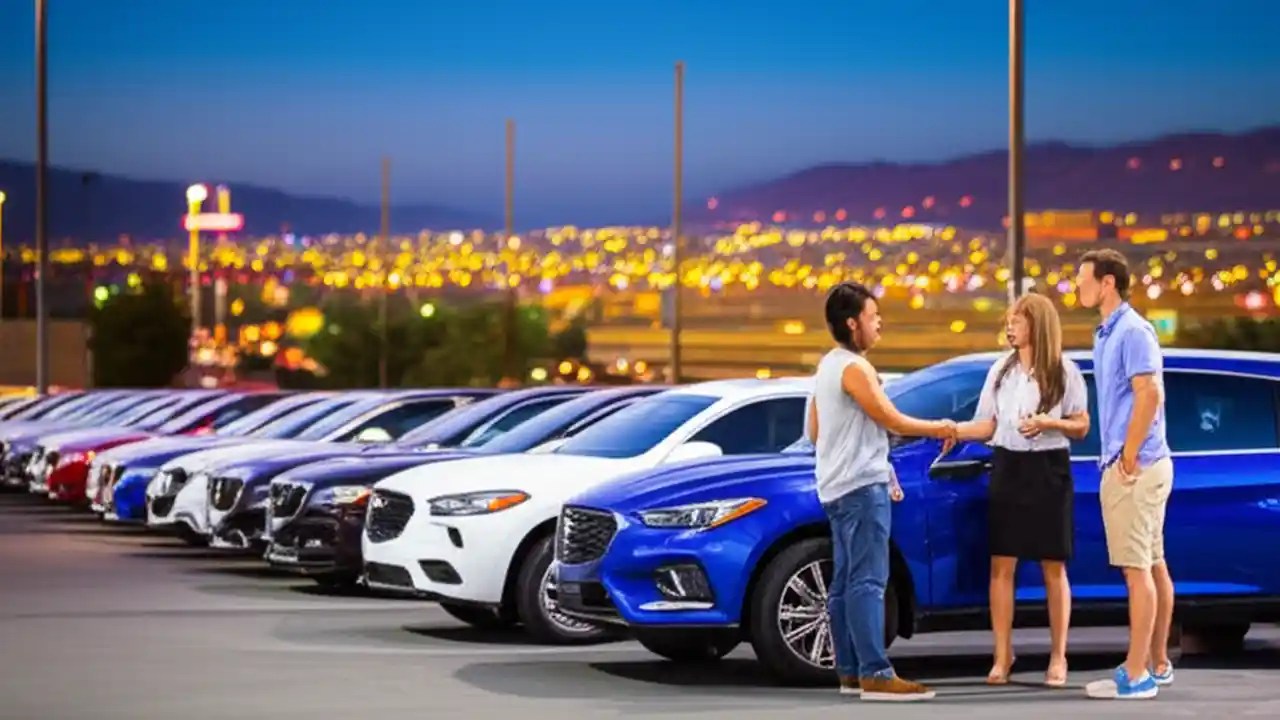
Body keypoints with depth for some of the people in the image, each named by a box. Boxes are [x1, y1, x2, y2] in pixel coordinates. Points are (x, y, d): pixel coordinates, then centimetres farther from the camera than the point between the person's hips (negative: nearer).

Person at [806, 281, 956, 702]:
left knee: (846, 581, 9)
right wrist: (937, 429, 1)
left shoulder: (827, 366, 15)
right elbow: (892, 421, -14)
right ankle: (875, 674, -19)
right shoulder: (854, 368, -15)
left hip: (837, 486, 10)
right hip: (862, 486, -10)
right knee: (867, 581, -14)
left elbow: (813, 430, 21)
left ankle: (849, 670, 11)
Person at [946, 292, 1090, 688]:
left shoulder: (1065, 371, -2)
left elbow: (1081, 427, -1)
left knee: (1053, 568, 1)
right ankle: (1002, 656, 5)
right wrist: (956, 430, -12)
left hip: (1049, 470, -3)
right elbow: (988, 425, 6)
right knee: (1002, 566, 0)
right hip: (1007, 469, 3)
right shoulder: (1000, 370, 8)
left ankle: (1058, 656, 9)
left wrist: (1047, 423, -17)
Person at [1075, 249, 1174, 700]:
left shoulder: (1132, 332, -14)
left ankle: (1136, 675, -11)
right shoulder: (1107, 333, 16)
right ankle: (1158, 663, 18)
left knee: (1137, 569, -10)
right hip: (1124, 465, 10)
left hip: (1135, 467, -10)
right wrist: (1117, 459, 13)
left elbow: (1150, 395, -22)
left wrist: (1129, 458, -19)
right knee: (1153, 565, 12)